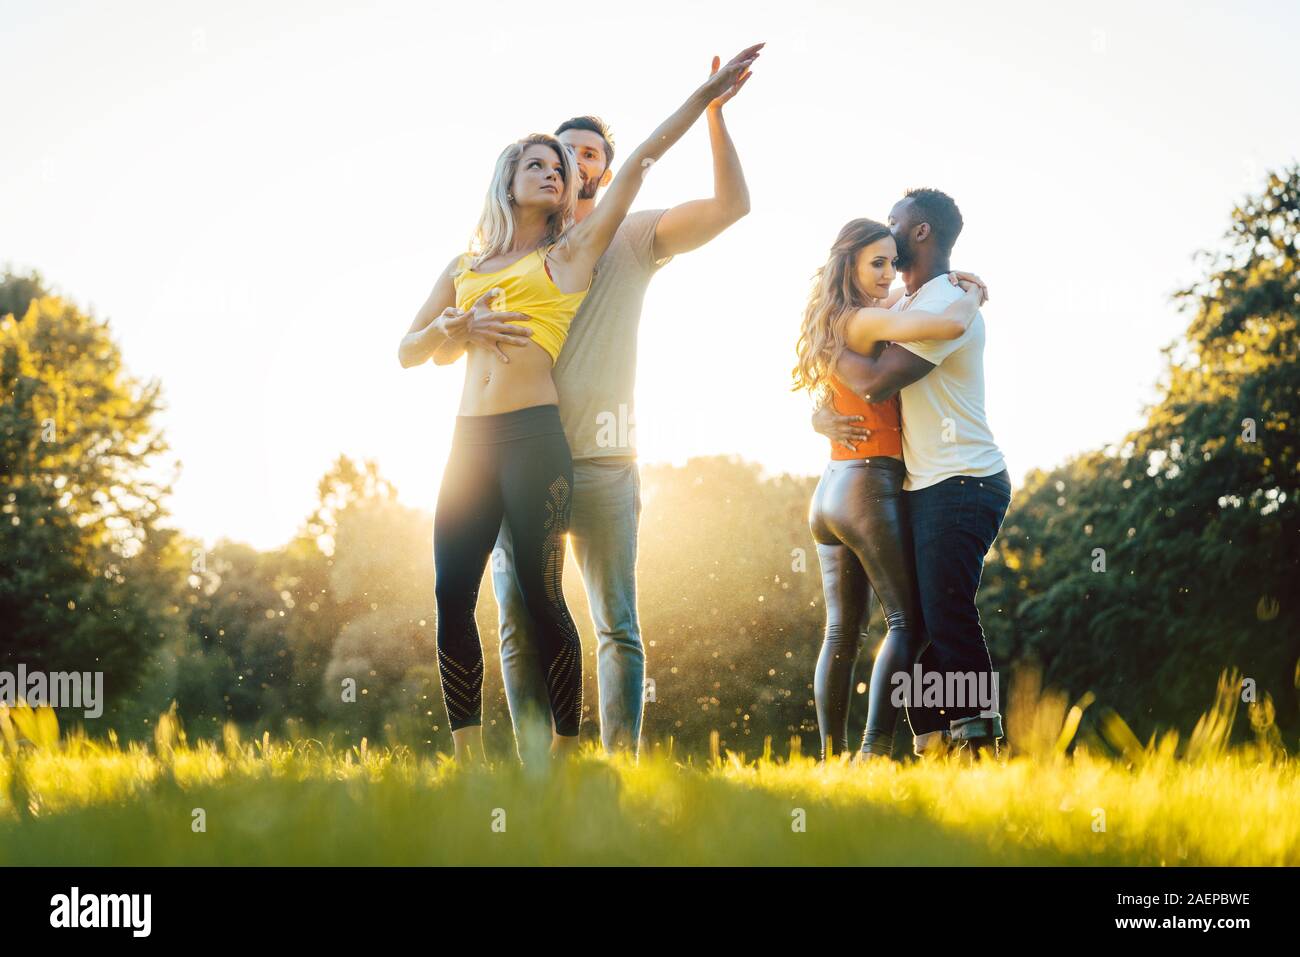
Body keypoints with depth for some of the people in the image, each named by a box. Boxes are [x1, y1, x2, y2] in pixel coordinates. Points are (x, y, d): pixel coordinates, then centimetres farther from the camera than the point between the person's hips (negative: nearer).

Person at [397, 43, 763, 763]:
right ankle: (469, 762, 2)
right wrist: (454, 326, -1)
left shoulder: (570, 254, 11)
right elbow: (409, 353, 20)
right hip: (470, 438, 4)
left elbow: (640, 161, 7)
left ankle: (566, 754, -1)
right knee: (451, 595, -4)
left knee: (542, 595, -7)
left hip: (536, 435, -4)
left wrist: (707, 95, 5)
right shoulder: (465, 267, 21)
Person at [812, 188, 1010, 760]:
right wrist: (821, 416, -4)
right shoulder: (897, 308, 18)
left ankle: (978, 745, -13)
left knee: (947, 617, -15)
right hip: (919, 489, 9)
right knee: (913, 621, 6)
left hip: (961, 483, -9)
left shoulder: (947, 305, -11)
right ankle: (933, 746, 8)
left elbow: (875, 382, -21)